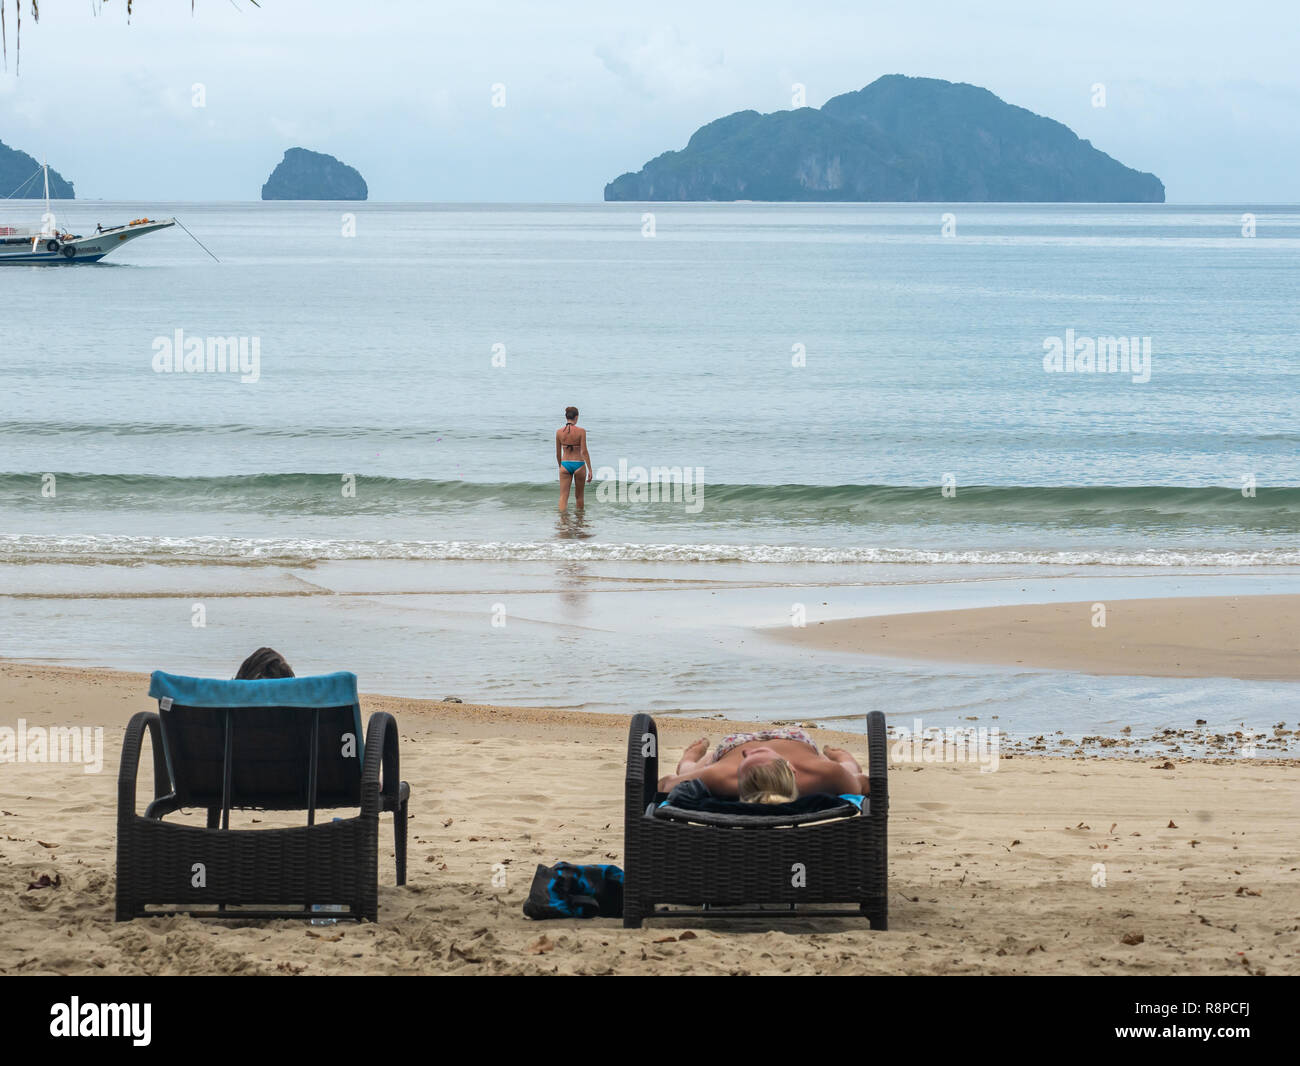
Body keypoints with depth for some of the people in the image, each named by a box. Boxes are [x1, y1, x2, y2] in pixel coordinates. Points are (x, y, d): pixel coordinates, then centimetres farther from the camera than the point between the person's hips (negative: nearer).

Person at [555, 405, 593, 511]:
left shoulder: (559, 432, -2)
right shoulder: (581, 431, -11)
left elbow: (558, 453, 6)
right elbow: (584, 452, -13)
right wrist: (590, 470, -8)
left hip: (565, 465, 2)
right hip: (578, 464, -2)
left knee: (563, 497, 1)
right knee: (579, 496, 16)